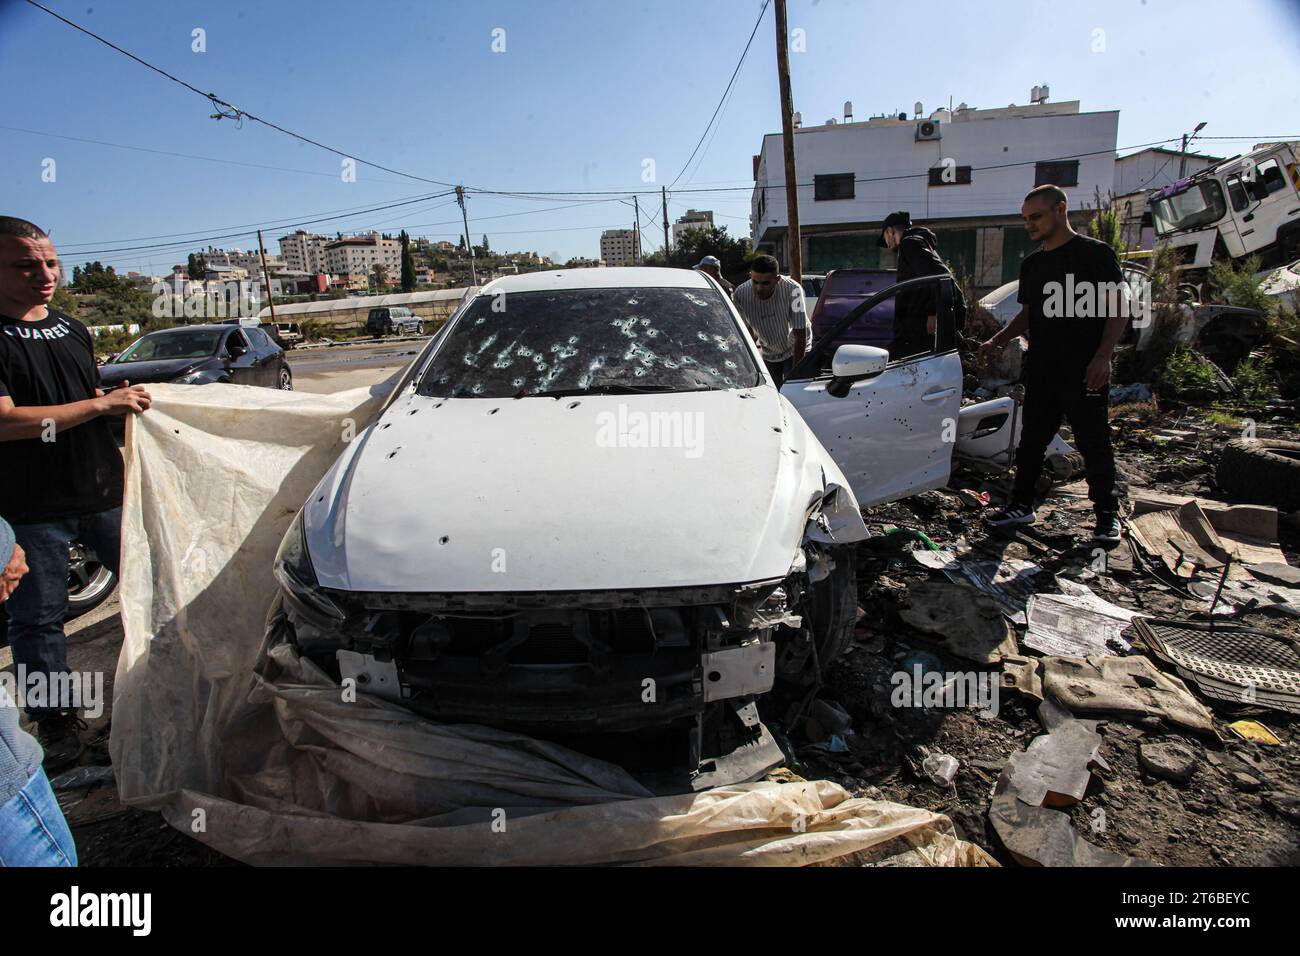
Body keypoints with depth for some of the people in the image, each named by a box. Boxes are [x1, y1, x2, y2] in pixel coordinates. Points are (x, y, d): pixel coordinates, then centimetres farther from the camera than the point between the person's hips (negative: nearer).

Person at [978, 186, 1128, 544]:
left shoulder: (1095, 253, -5)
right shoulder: (1031, 264, 14)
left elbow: (1119, 309, -8)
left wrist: (1102, 355, -20)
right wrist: (997, 341, 5)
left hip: (1084, 374, -6)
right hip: (1040, 371, 6)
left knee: (1094, 443, 1)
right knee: (1031, 441, 10)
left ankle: (1108, 513, 14)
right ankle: (1021, 505, 21)